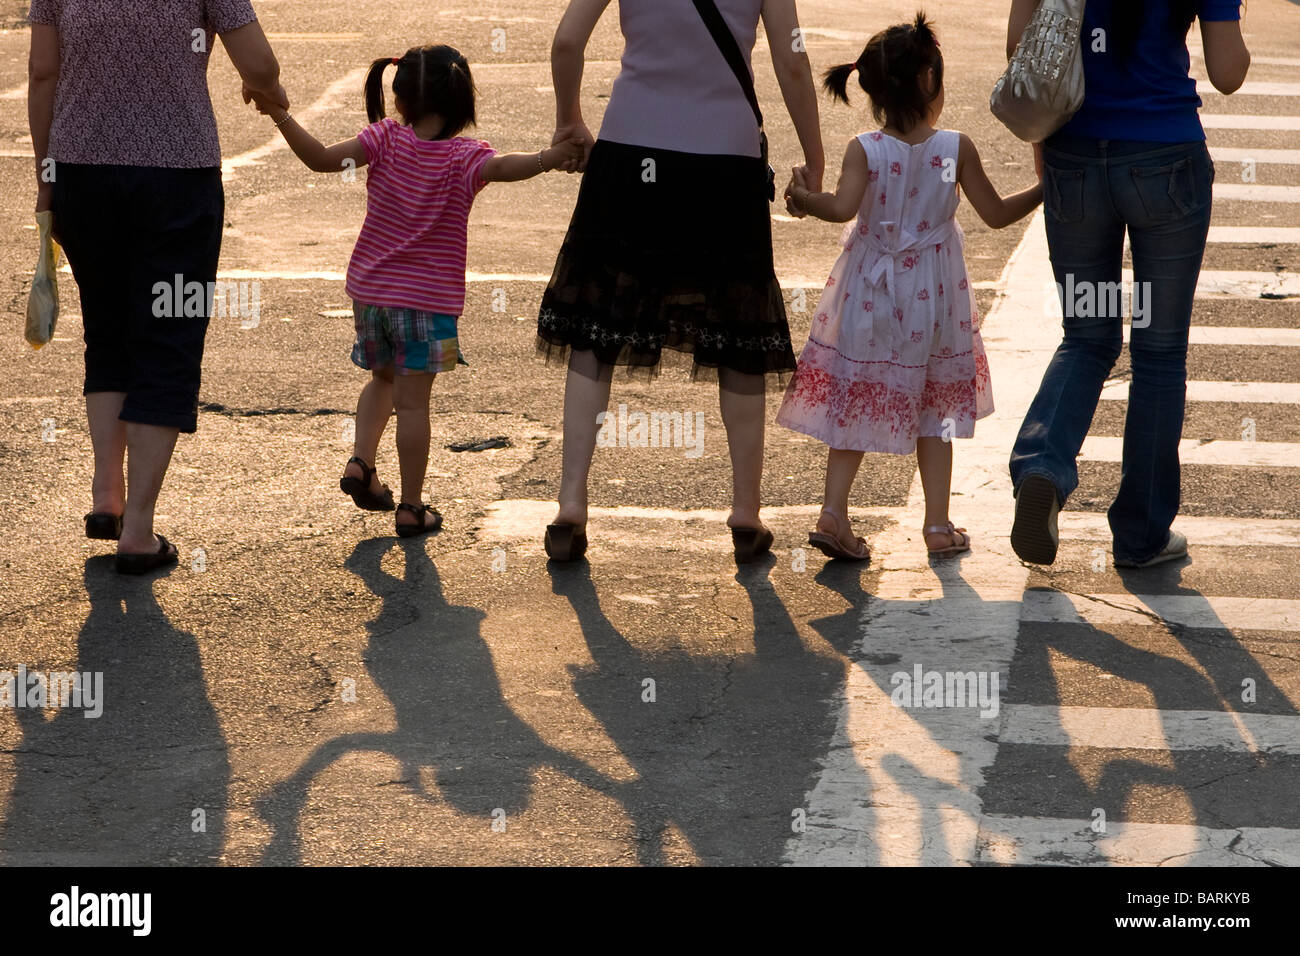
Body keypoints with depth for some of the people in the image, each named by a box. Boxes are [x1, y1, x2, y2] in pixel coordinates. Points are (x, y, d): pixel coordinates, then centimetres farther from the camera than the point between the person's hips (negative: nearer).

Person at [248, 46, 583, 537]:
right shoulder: (465, 156, -11)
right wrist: (546, 159, -42)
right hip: (429, 297, -3)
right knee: (413, 400, 0)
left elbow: (322, 158, -13)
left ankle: (361, 460, 8)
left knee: (383, 379, 26)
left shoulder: (386, 139, -4)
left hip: (370, 290, 3)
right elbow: (501, 167, -32)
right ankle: (411, 508, 3)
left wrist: (281, 116, -8)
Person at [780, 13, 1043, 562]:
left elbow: (842, 208, -27)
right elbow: (997, 214, -4)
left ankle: (833, 513, -1)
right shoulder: (956, 149, -10)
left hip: (869, 297, 0)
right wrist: (1046, 188, 10)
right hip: (933, 300, 0)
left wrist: (804, 197, -10)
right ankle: (938, 526, 14)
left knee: (854, 407, 10)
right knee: (934, 412, 13)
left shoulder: (864, 151, -12)